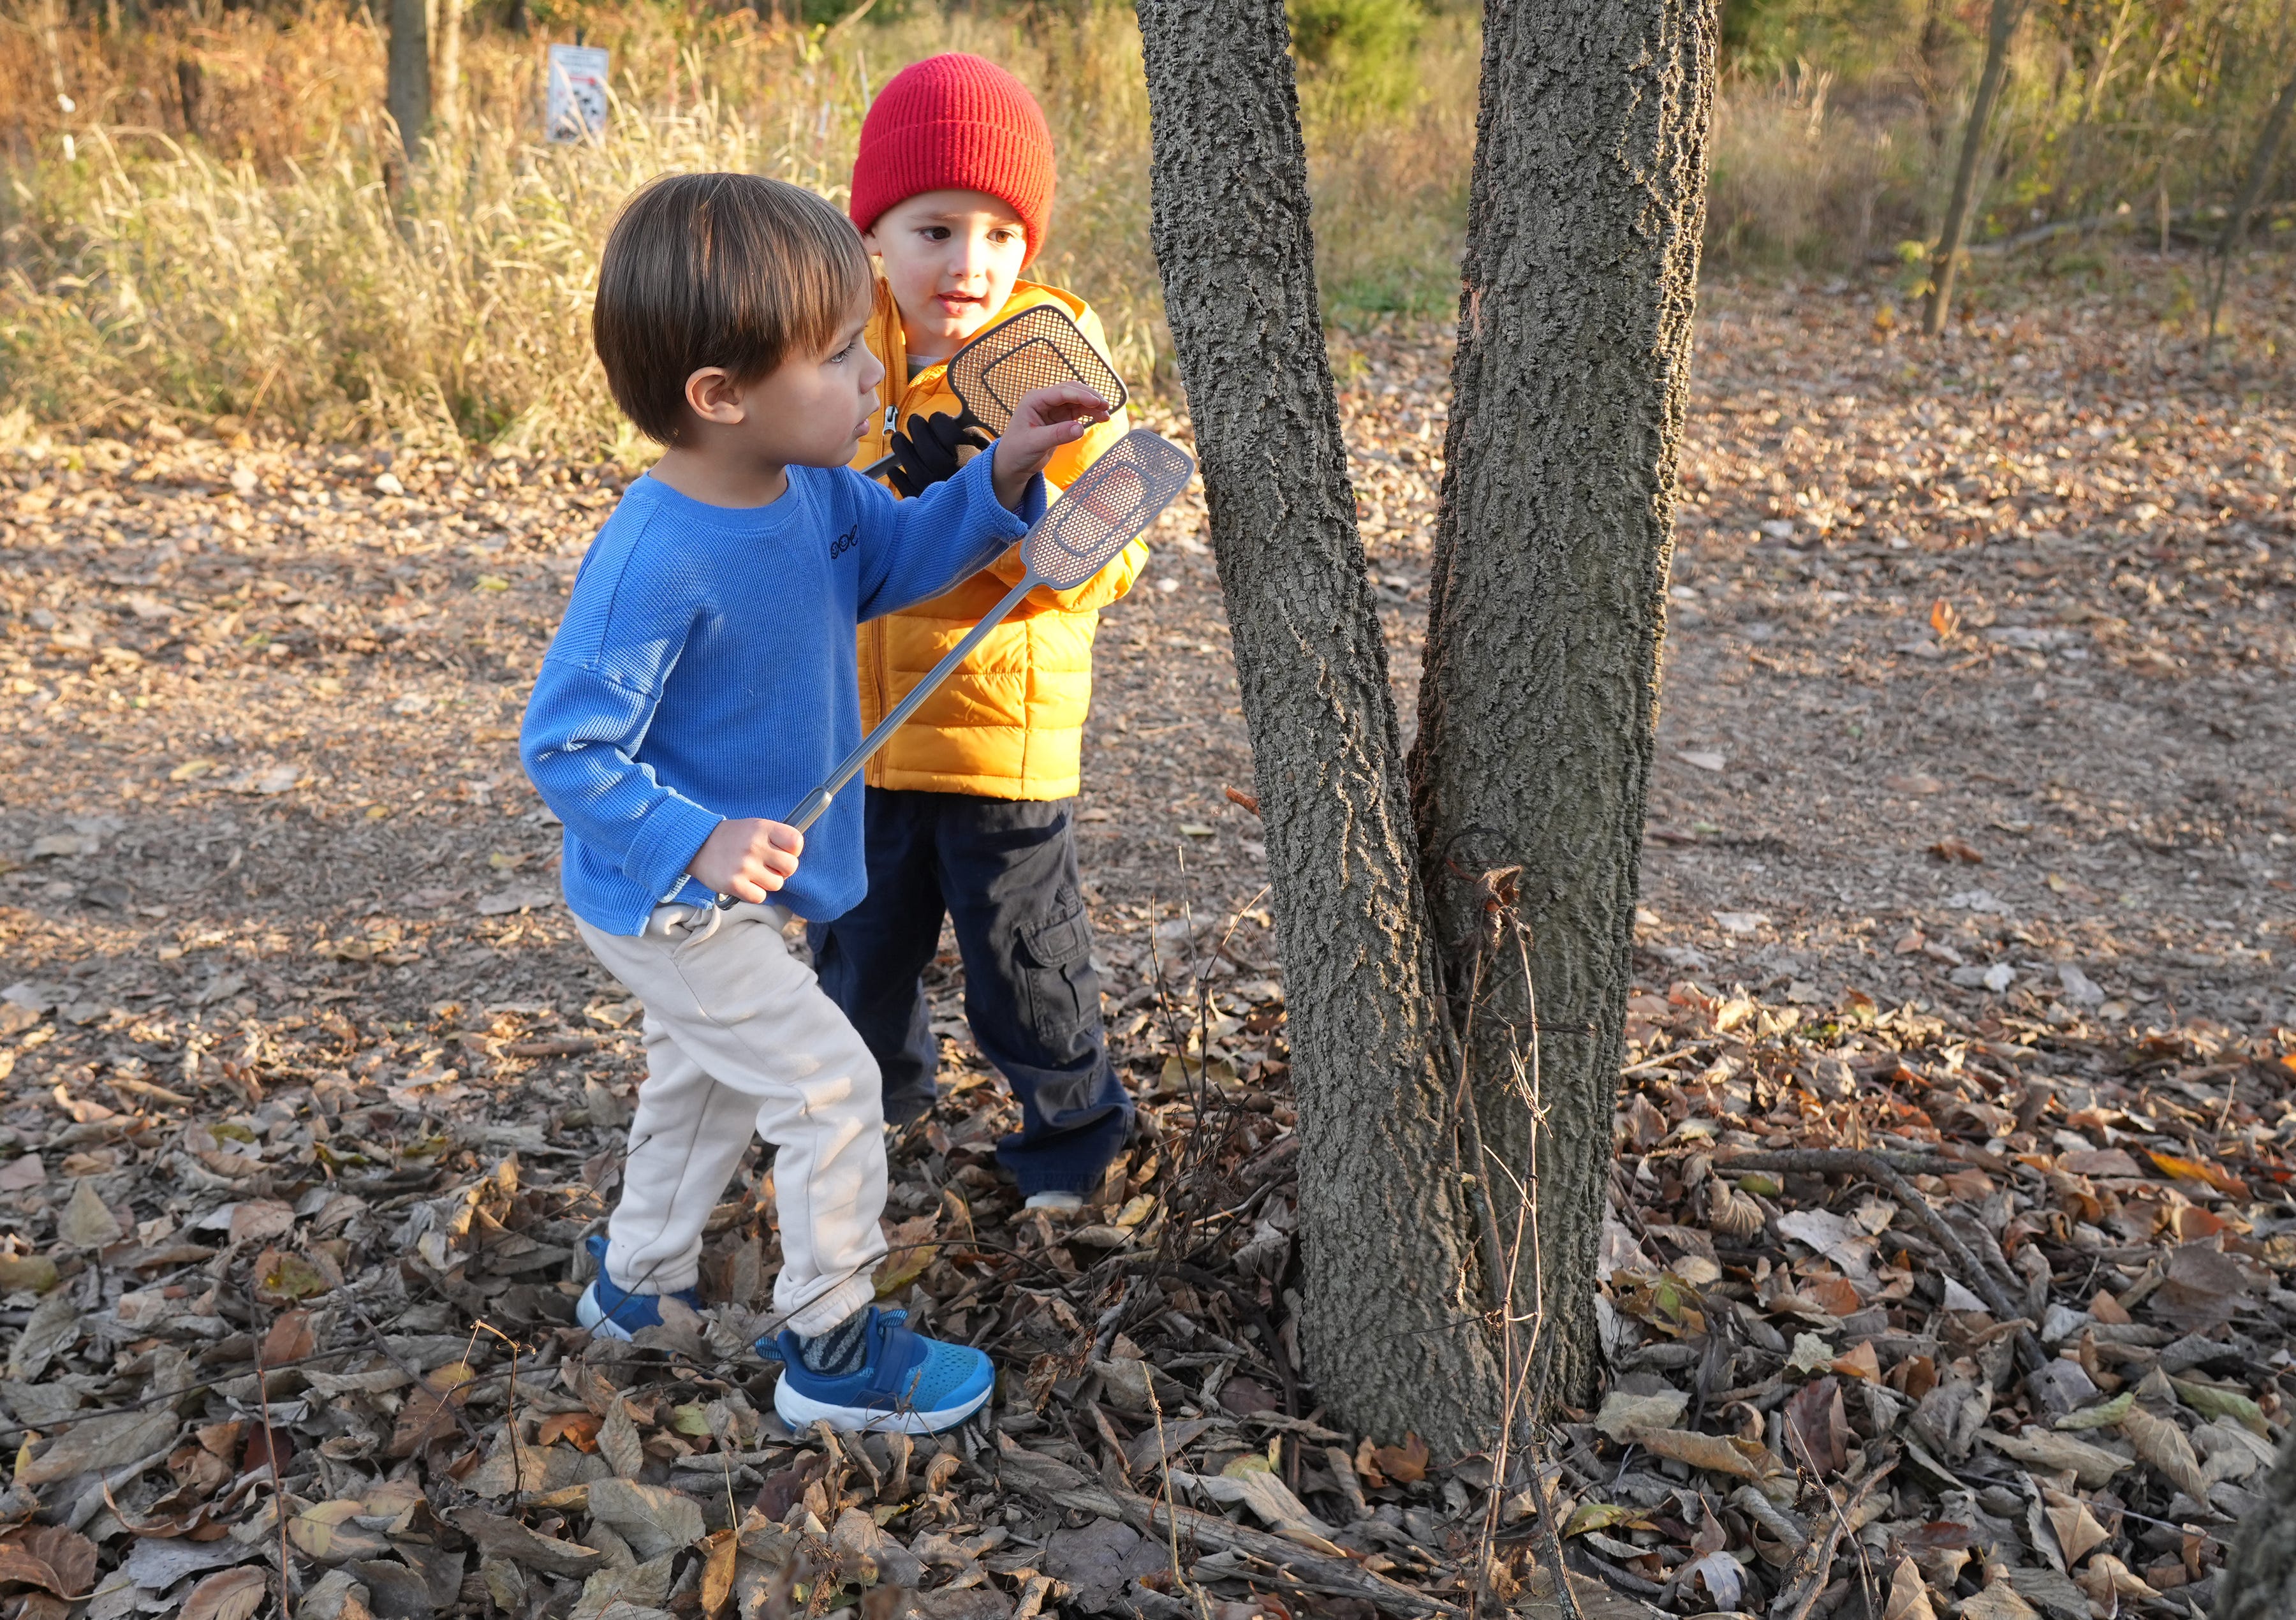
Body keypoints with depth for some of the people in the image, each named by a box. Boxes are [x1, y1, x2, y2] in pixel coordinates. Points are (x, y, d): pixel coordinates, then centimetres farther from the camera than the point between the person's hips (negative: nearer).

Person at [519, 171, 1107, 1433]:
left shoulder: (807, 487, -9)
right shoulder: (653, 564, -33)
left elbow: (891, 556, 10)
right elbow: (564, 745, -28)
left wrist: (1001, 476, -4)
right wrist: (695, 845, -37)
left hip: (716, 900, 10)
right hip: (670, 905, -9)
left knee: (706, 1083, 26)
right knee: (830, 1087, -4)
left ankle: (637, 1283, 49)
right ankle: (832, 1352, 14)